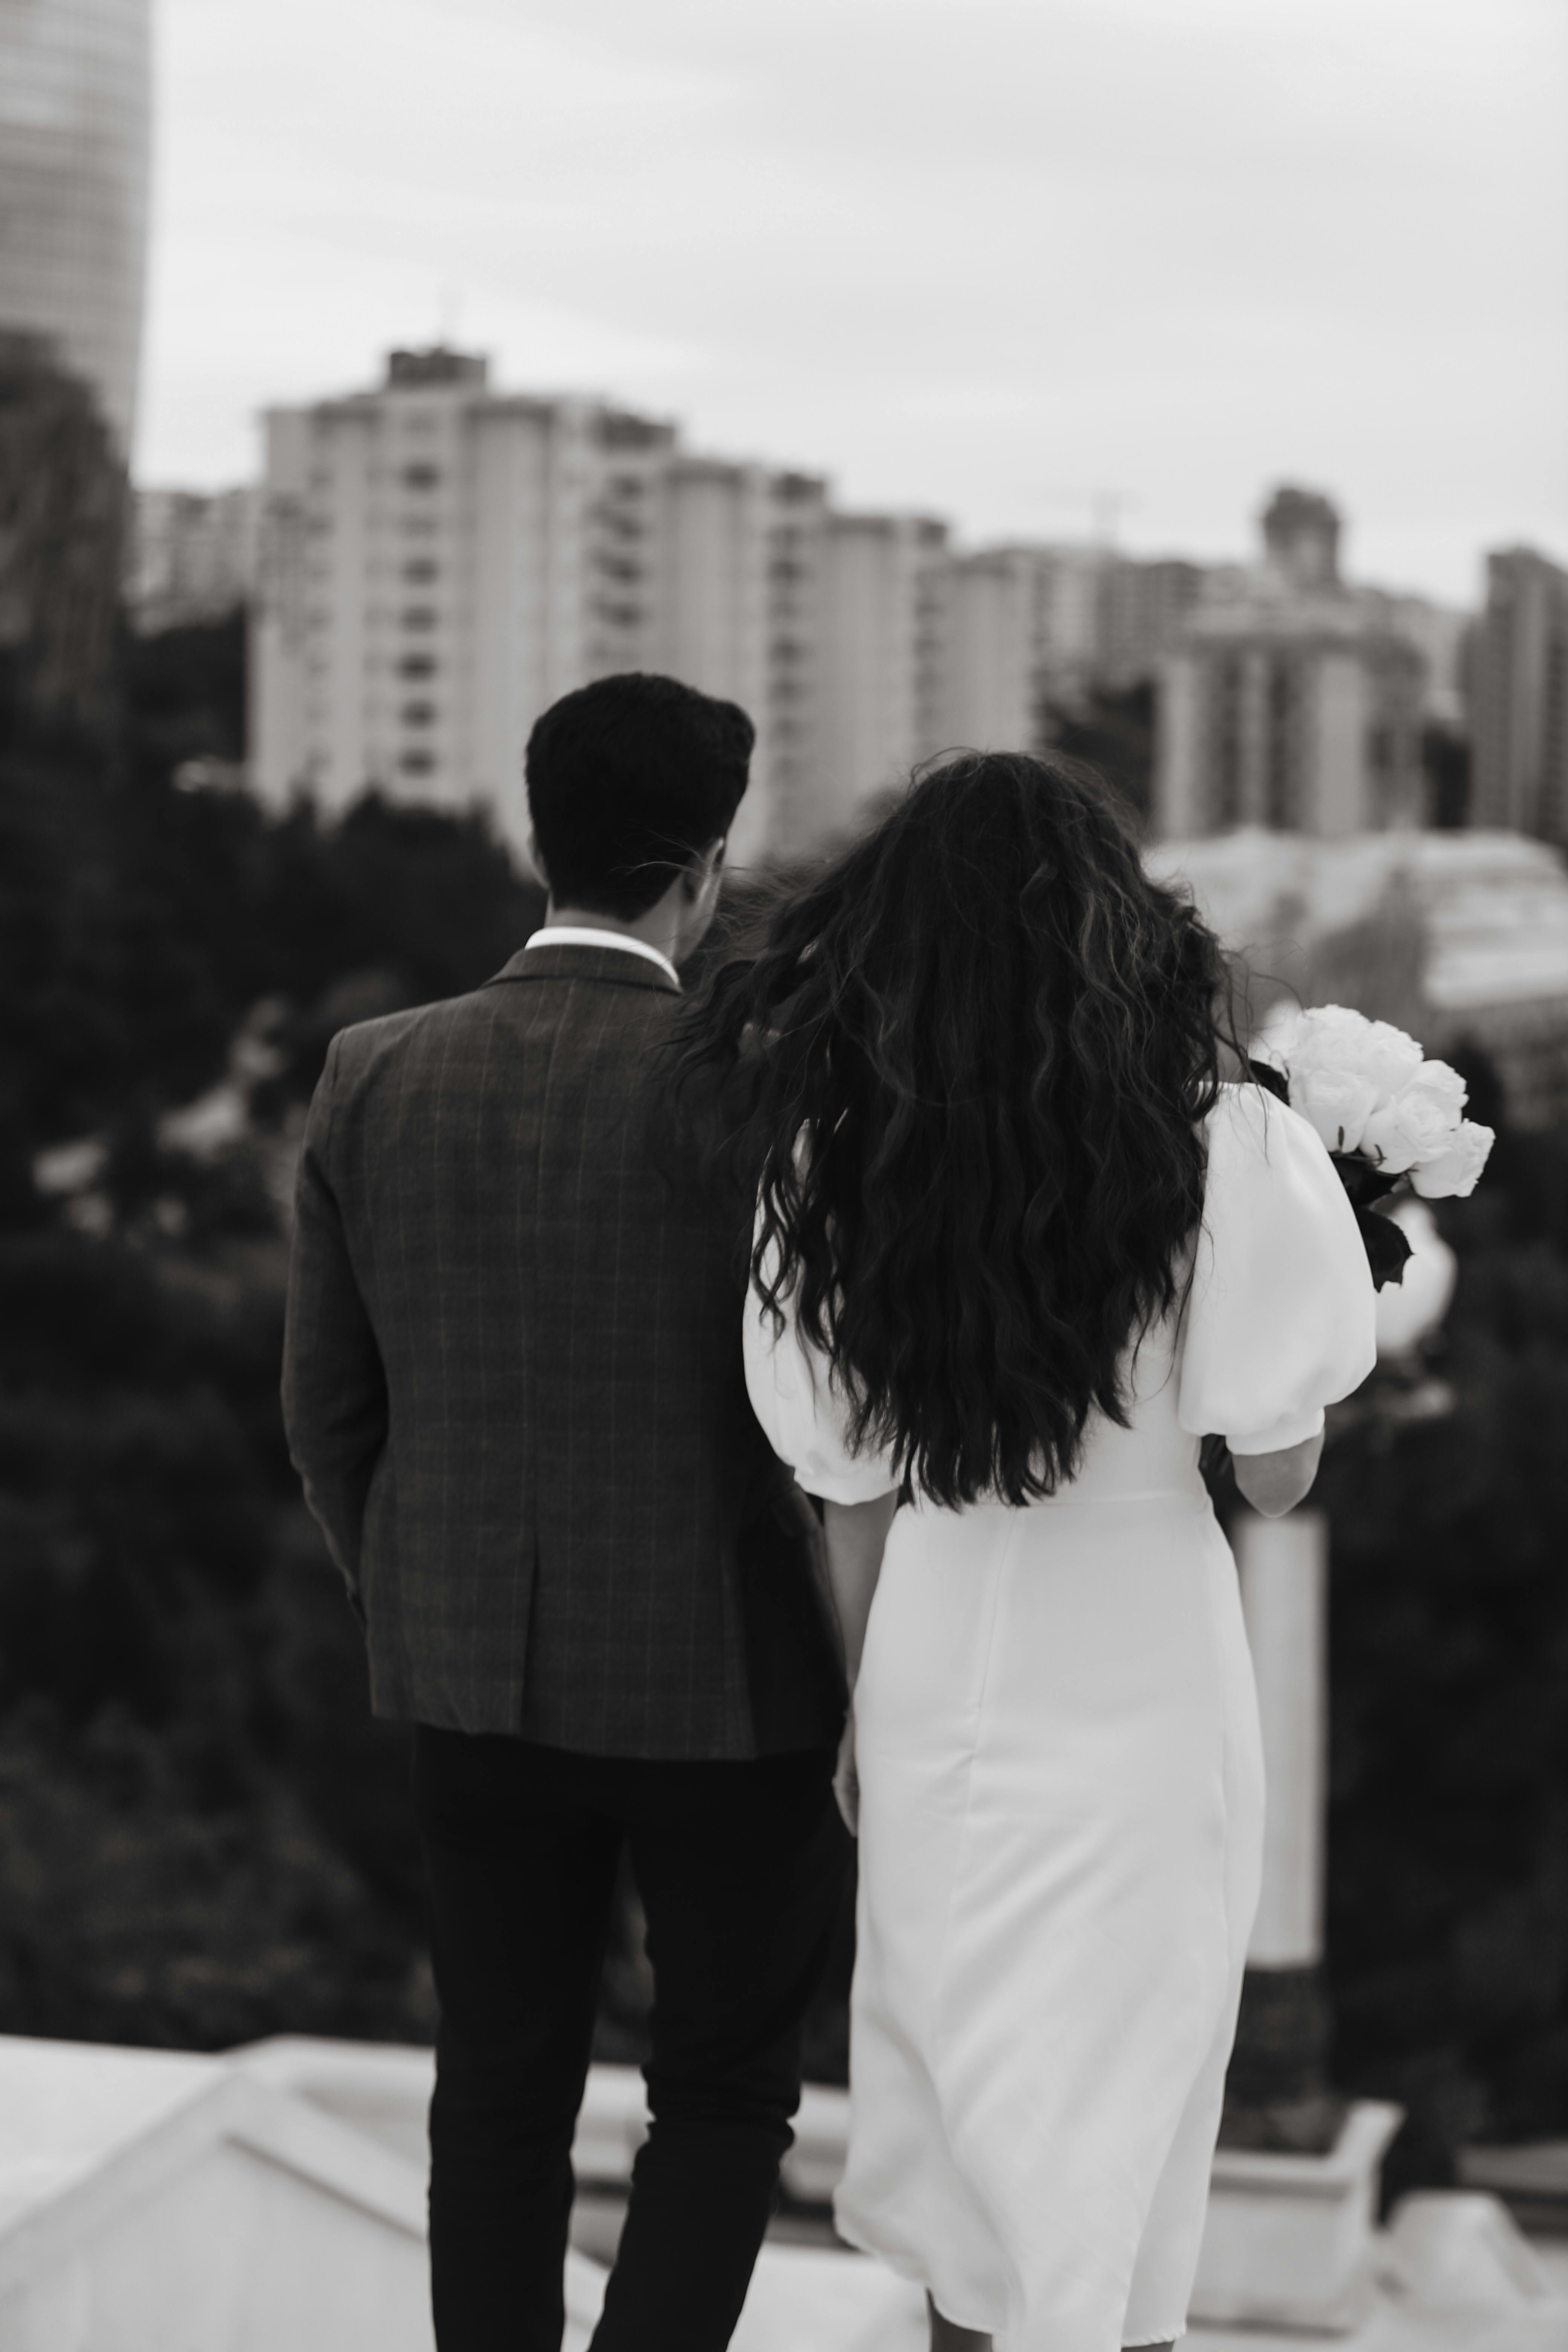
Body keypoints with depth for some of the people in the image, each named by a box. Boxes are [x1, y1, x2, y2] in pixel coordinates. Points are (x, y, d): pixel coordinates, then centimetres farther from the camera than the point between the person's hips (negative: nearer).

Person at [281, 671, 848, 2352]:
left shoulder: (372, 1080, -5)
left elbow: (330, 1411, 3)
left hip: (477, 1669, 4)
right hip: (724, 1675, -3)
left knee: (503, 2089, 17)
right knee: (726, 2087, 14)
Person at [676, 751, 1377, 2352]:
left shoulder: (835, 1163, -5)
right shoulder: (1211, 1151, -15)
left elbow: (851, 1495, 1)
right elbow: (1276, 1468, -10)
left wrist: (863, 1712, 13)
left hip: (934, 1654, 3)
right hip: (1141, 1661, -3)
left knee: (964, 2097, 20)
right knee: (1108, 2116, 10)